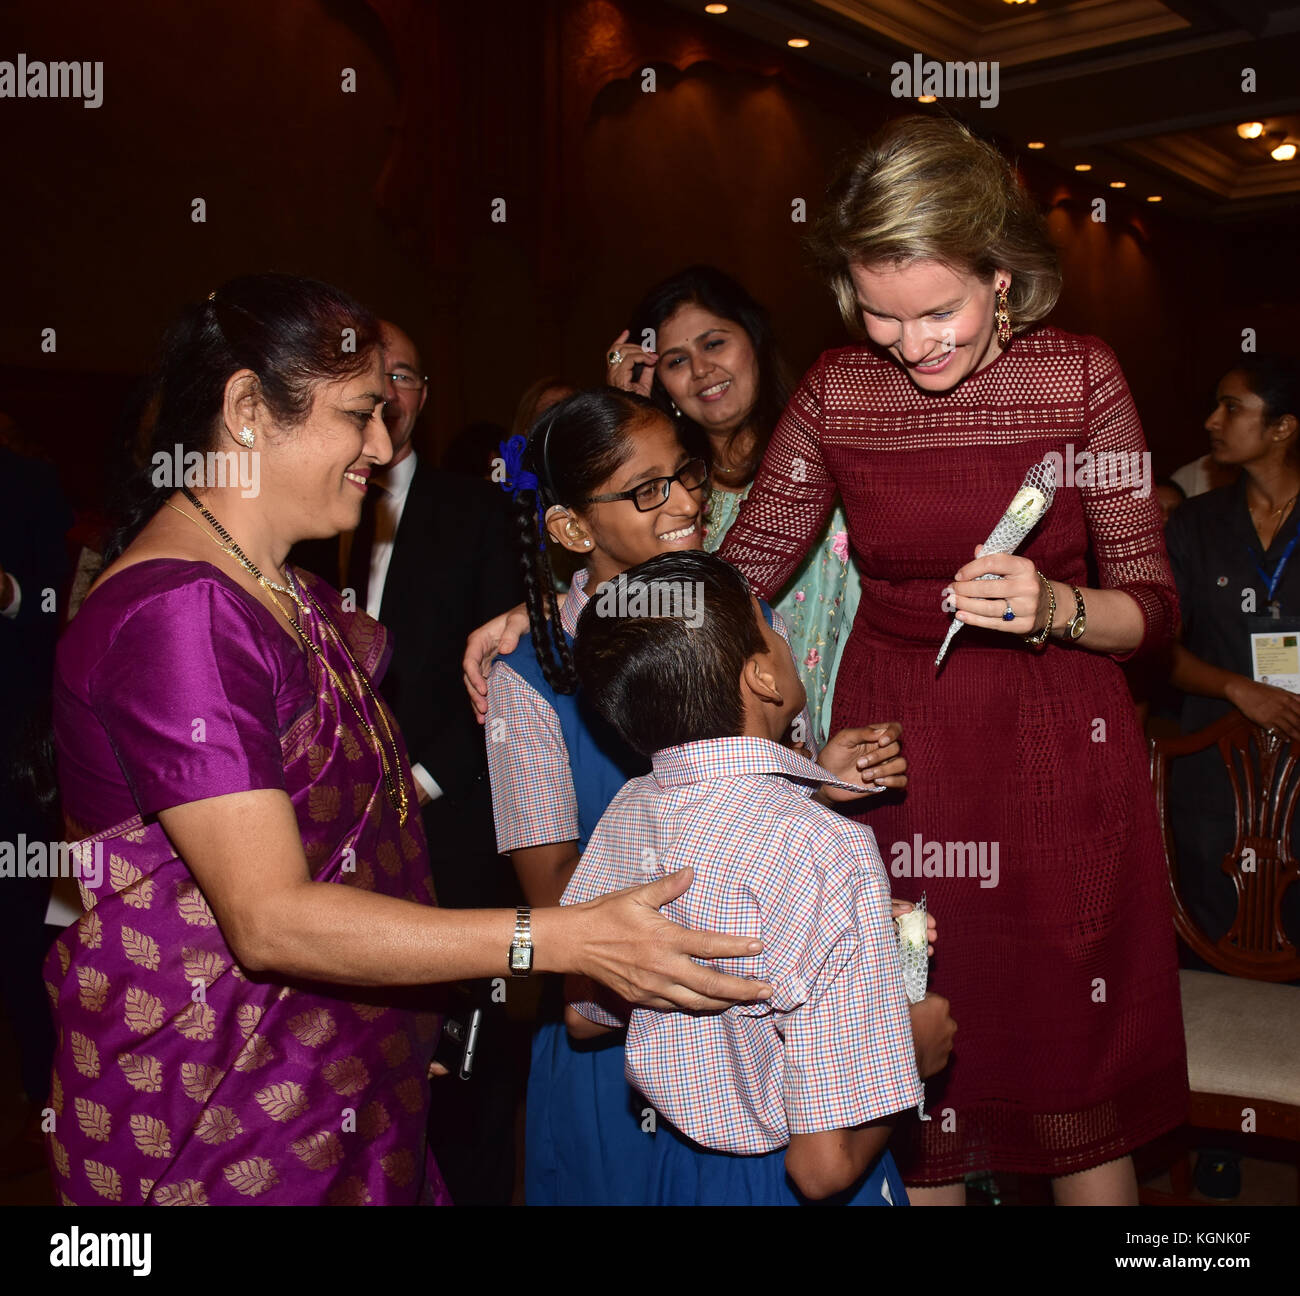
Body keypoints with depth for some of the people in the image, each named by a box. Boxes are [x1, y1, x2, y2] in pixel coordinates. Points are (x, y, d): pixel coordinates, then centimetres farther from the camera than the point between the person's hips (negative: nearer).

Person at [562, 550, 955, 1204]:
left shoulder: (628, 812, -9)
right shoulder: (827, 855, -30)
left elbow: (582, 1016, 6)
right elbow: (825, 1164, -30)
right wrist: (913, 1045, -10)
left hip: (681, 1167, 6)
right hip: (779, 1185, -6)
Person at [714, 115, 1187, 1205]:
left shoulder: (1080, 379, -6)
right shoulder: (834, 395, -2)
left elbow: (1153, 605, -3)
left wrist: (1051, 608, -24)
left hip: (1057, 756, -1)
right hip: (895, 747, 1)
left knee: (1073, 1075, 8)